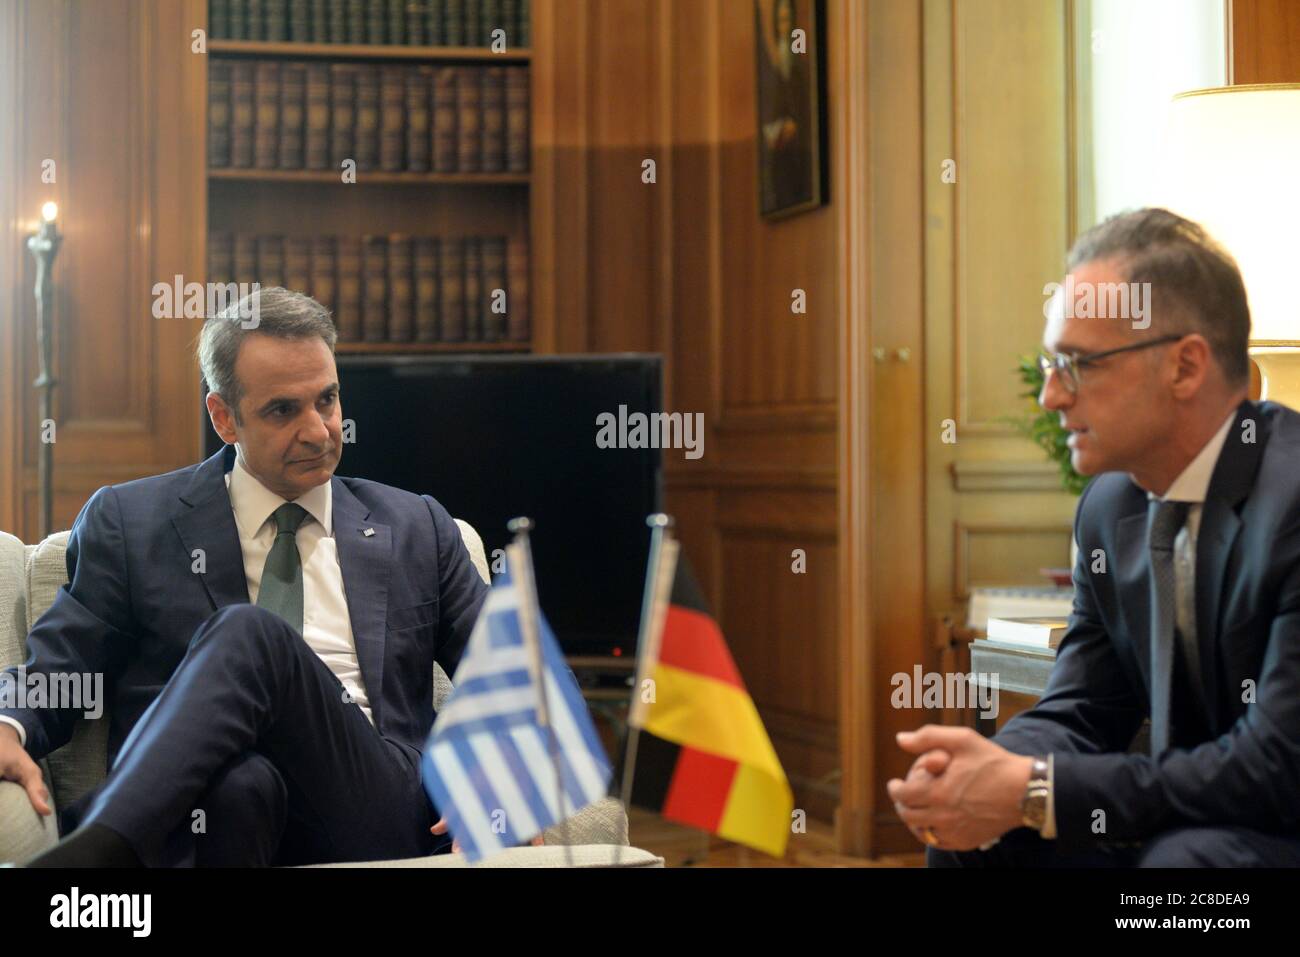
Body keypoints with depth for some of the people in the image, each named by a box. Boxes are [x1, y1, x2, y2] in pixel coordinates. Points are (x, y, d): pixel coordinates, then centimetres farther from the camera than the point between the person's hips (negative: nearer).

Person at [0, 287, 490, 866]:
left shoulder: (416, 529, 20)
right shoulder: (129, 522, 15)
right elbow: (54, 669, 12)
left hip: (379, 810, 2)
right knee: (238, 781, -43)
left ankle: (91, 852, -40)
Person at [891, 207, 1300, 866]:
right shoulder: (1110, 509, 3)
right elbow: (1077, 713, 6)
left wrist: (1036, 791, -25)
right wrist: (993, 768, -17)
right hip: (1197, 815, 7)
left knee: (1187, 857, -32)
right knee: (967, 831, -5)